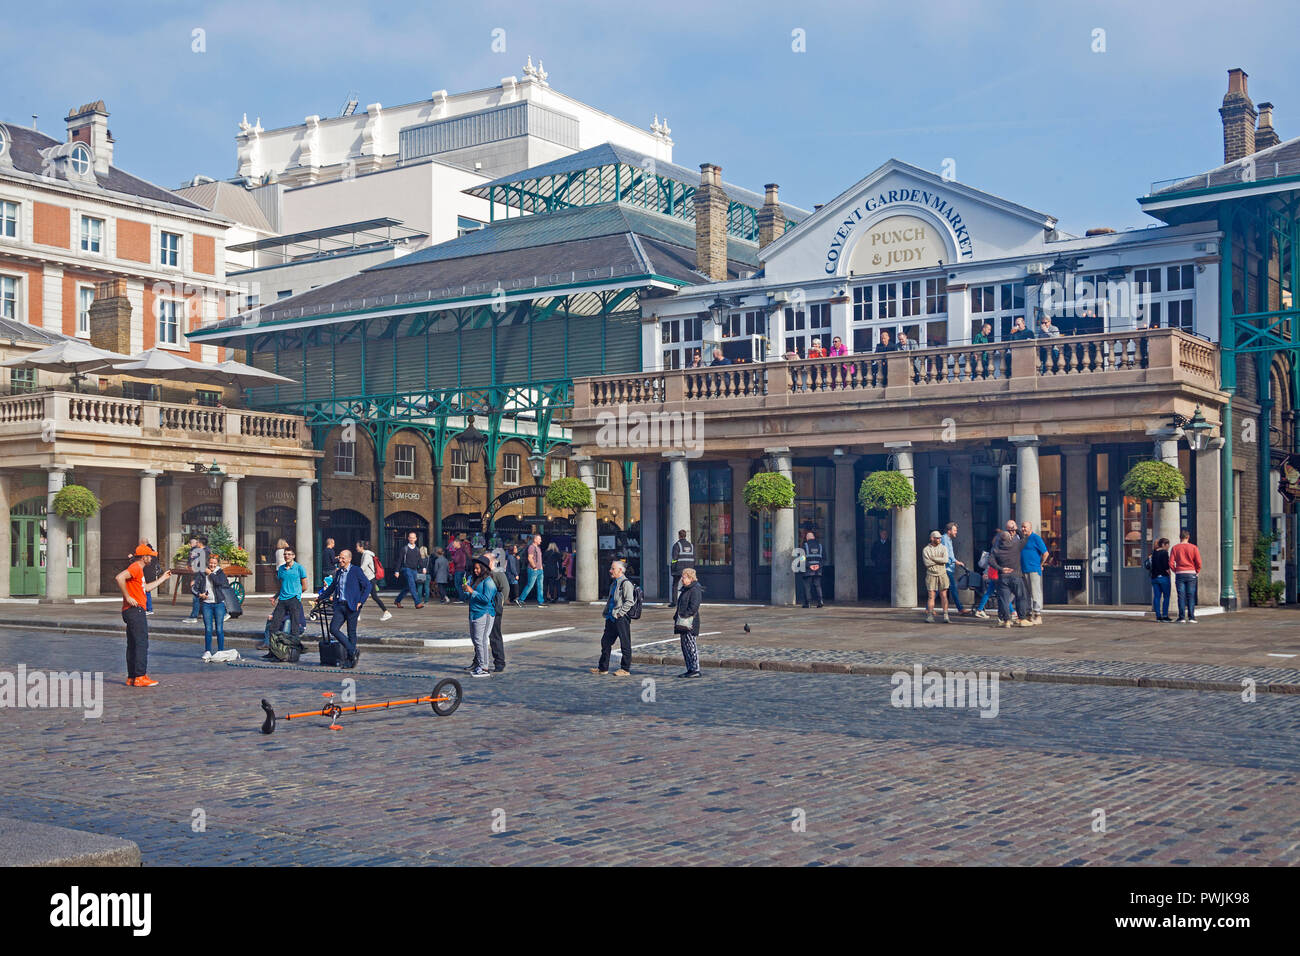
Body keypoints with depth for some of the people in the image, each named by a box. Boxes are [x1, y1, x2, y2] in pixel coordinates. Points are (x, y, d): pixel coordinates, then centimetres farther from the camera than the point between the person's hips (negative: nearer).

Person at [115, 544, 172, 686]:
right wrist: (127, 597, -22)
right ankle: (140, 677, -13)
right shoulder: (135, 567, -11)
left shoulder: (138, 569, 22)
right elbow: (119, 578, -27)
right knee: (142, 643, -11)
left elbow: (146, 588, 32)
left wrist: (162, 578, 36)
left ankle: (131, 677, 14)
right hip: (135, 610, -11)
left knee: (133, 645, 11)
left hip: (136, 611, 11)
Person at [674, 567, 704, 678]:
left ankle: (696, 670, -6)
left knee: (691, 645, -9)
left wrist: (684, 617, -22)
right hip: (683, 623, 10)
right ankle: (690, 670, 17)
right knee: (685, 646, 12)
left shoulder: (695, 590, -12)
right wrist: (676, 618, 18)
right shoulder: (684, 589, 19)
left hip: (690, 623, -10)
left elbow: (693, 607, -20)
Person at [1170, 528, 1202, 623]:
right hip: (1191, 574, 0)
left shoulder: (1175, 548, 1)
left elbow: (1171, 563, -3)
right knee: (1191, 597, 2)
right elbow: (1198, 562, -5)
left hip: (1179, 574, 0)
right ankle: (1191, 618, 0)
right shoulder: (1193, 548, -1)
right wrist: (1197, 572, 10)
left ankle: (1182, 617, -1)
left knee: (1181, 597, 1)